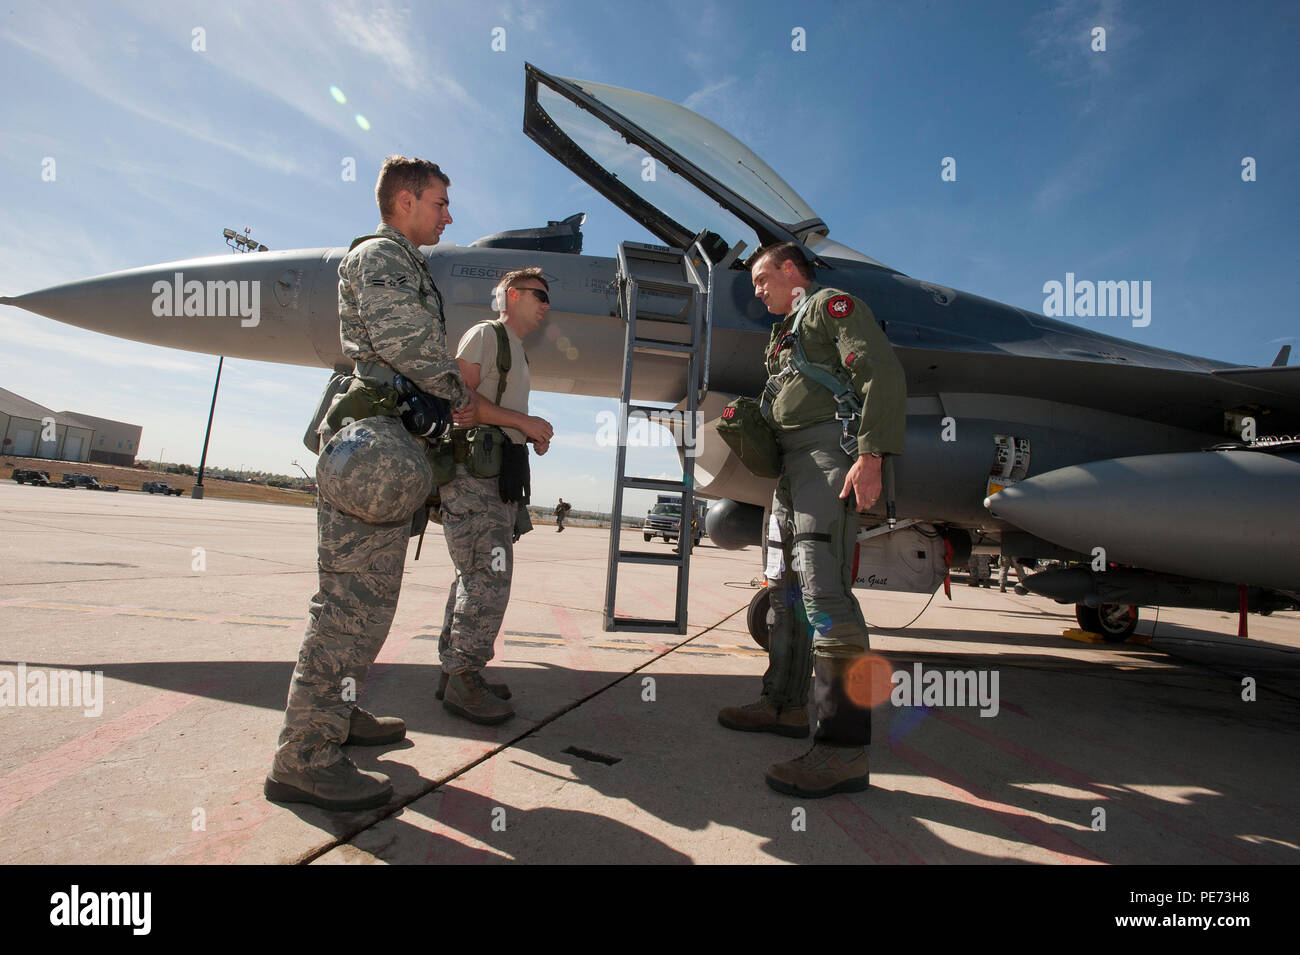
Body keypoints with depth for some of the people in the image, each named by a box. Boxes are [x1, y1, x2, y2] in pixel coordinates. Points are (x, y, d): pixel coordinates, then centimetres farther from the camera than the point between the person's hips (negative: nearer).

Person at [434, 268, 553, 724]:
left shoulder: (517, 352, 27)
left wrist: (534, 435, 8)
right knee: (488, 575, -12)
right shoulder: (486, 334, 0)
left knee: (478, 576, 10)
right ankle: (463, 680, -2)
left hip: (501, 474, 10)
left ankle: (455, 671, 19)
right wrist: (525, 422, -14)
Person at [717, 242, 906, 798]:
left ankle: (845, 747, -16)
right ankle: (785, 704, 24)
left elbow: (882, 372, -14)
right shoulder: (787, 331, 30)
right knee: (784, 584, 12)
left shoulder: (831, 303, 1)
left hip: (829, 451, -10)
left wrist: (870, 457, -24)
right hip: (791, 460, 10)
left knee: (823, 587, -19)